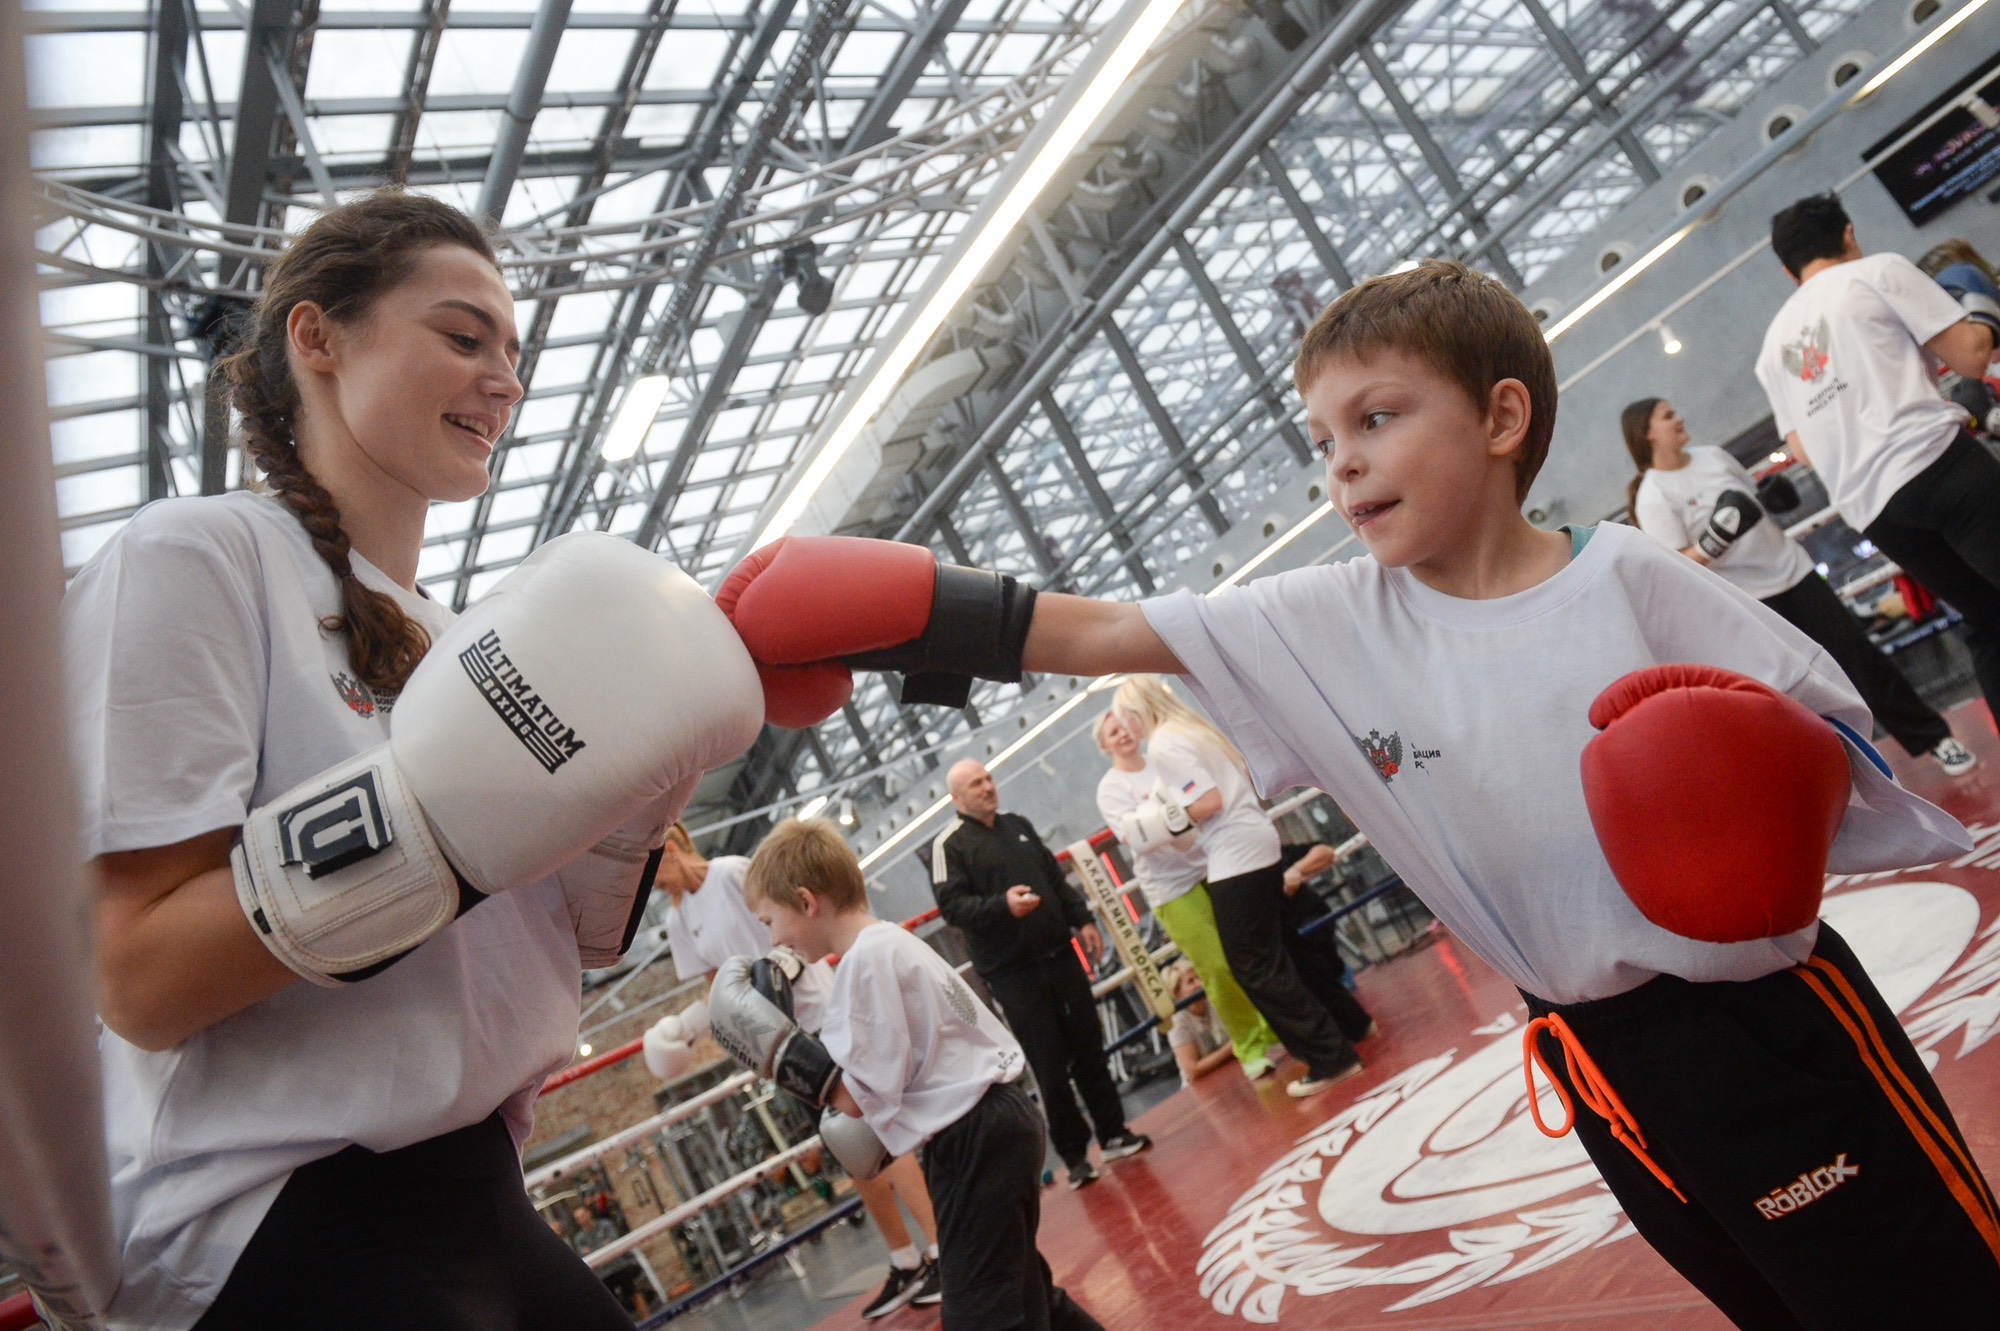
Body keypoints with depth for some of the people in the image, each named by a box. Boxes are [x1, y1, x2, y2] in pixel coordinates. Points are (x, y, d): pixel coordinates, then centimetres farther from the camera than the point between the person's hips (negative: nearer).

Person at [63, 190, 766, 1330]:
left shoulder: (442, 637, 12)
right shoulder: (198, 554, -9)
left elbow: (534, 965, 9)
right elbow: (143, 980, -18)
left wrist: (642, 786, -5)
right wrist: (448, 807, -26)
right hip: (282, 1218, -7)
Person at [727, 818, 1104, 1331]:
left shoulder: (866, 959, -18)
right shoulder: (890, 942, 12)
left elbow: (858, 1098, -18)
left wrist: (774, 1042, -13)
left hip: (975, 1141, -10)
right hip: (992, 1125, 10)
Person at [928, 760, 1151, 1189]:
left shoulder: (1018, 825, 14)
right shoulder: (949, 845, -6)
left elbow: (1057, 879, 19)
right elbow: (952, 906, -15)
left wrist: (1082, 920, 10)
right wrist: (1002, 906, -29)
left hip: (1059, 954, 6)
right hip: (1011, 972, -6)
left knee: (1089, 1048, 11)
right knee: (1050, 1064, 0)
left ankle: (1113, 1133, 24)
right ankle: (1074, 1153, 13)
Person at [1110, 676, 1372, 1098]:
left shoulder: (1162, 745, -12)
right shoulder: (1196, 727, 16)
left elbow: (1209, 802, -20)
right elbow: (1245, 783, 18)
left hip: (1235, 859, -10)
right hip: (1258, 845, 10)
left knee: (1254, 965, -1)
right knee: (1284, 944, 23)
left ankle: (1330, 1057, 3)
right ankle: (1351, 1023, 36)